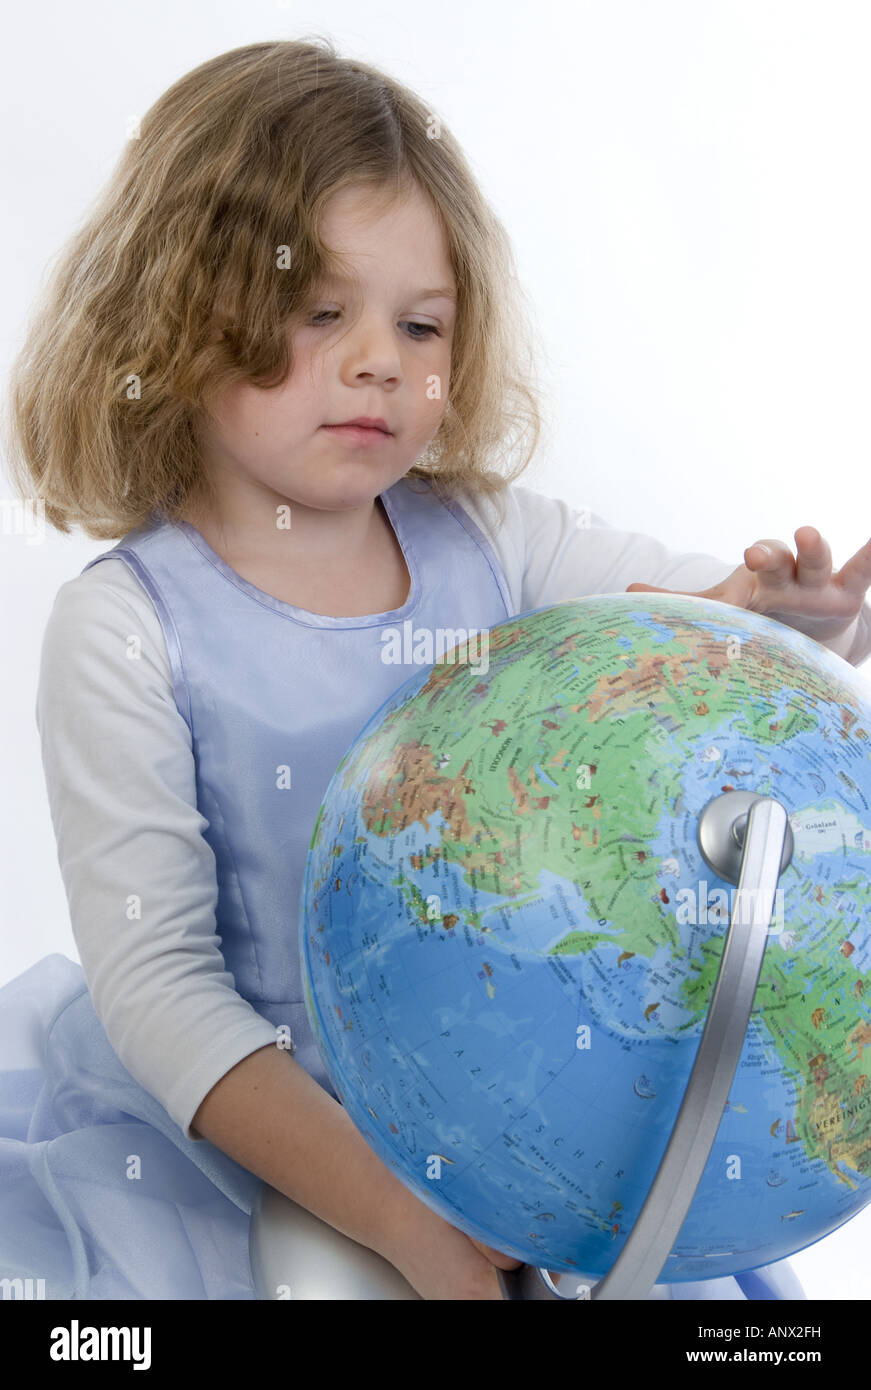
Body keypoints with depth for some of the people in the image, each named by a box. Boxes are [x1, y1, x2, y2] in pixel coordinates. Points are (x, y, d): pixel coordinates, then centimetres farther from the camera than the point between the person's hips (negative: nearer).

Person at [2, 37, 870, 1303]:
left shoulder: (489, 542, -6)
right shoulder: (126, 627, -17)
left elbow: (735, 615, -2)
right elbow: (155, 978, -18)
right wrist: (392, 1215, -26)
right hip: (213, 1131, -3)